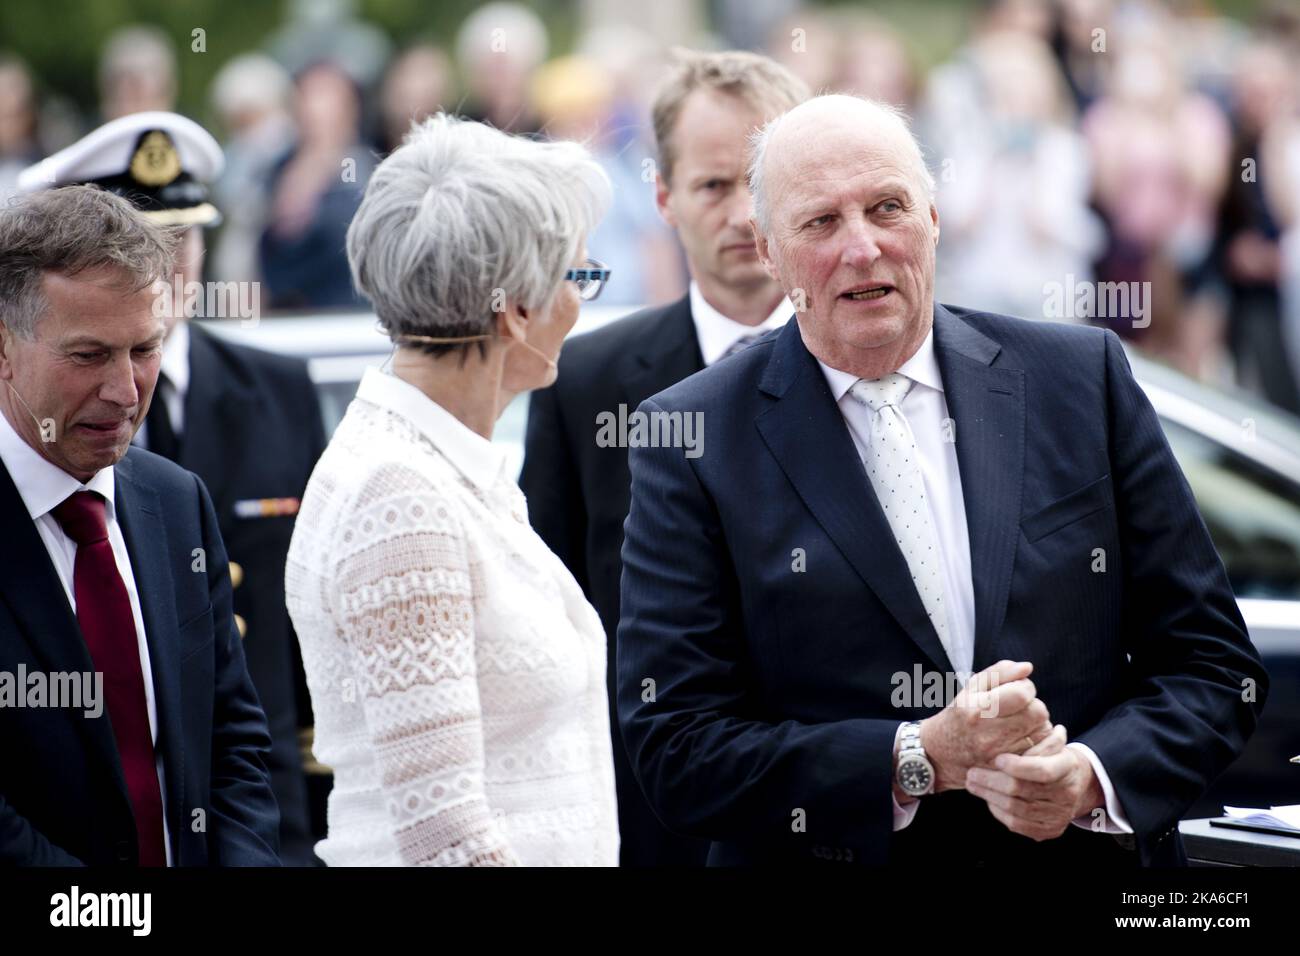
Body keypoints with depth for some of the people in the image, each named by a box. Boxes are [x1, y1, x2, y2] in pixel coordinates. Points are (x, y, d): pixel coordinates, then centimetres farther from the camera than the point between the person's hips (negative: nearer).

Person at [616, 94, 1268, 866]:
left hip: (1085, 855, 2)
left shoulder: (1083, 380, -2)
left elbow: (1214, 662, 0)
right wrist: (917, 760, -21)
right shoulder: (694, 442, -7)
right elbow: (676, 749, -11)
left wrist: (1095, 777, -18)